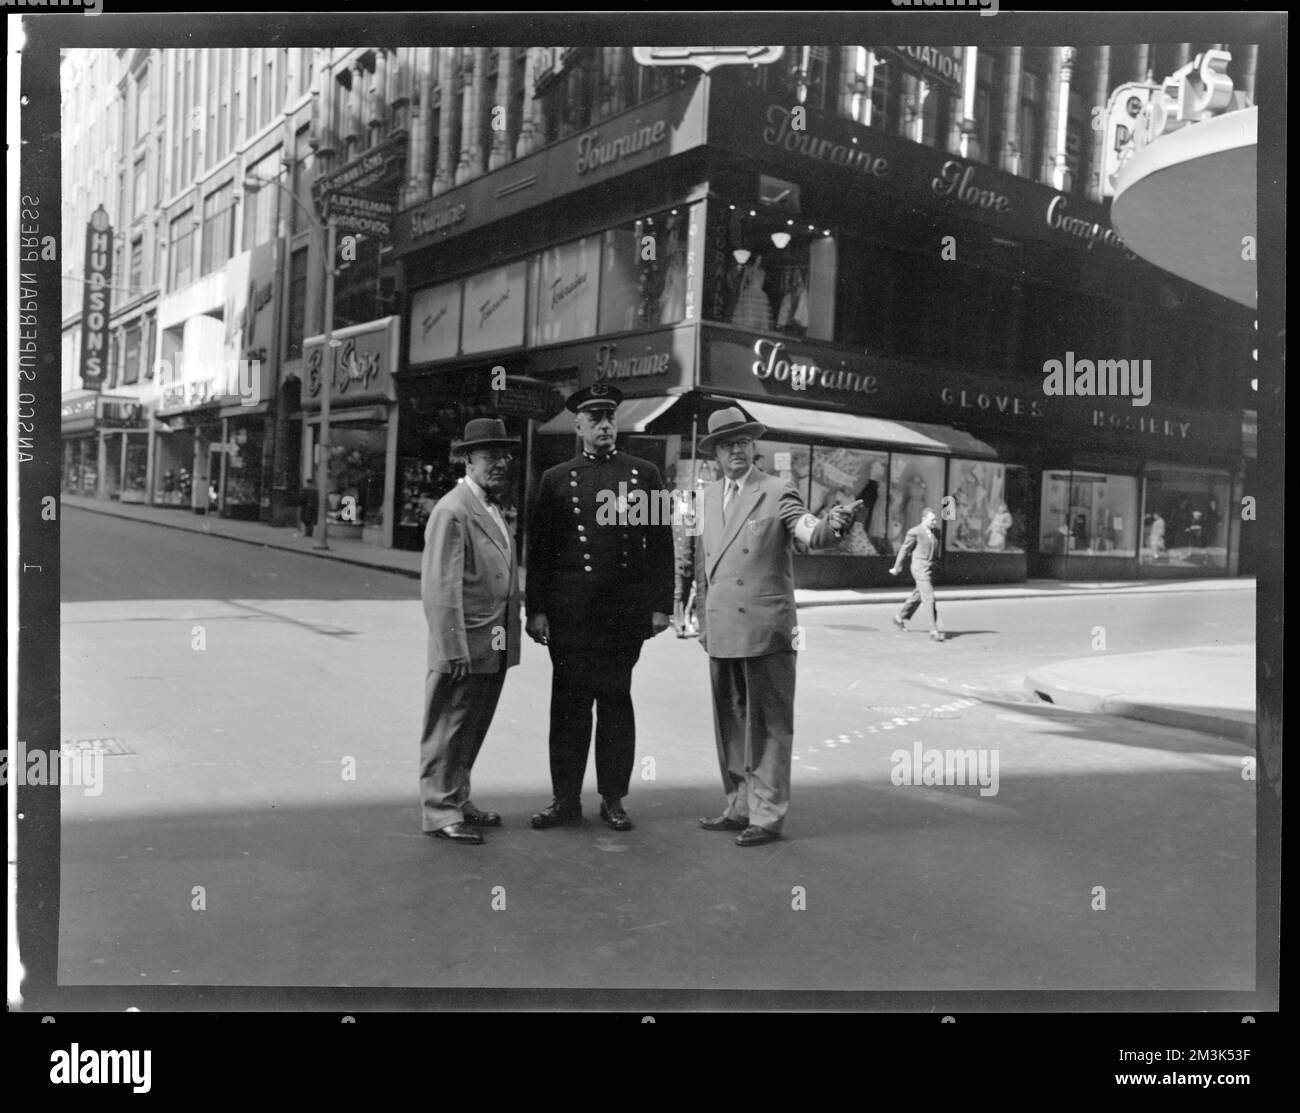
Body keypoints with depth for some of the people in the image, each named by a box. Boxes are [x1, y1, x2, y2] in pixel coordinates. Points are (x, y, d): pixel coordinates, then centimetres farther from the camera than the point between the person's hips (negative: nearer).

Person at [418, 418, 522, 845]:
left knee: (472, 729, 17)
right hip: (464, 647, -9)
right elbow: (440, 588, -17)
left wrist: (510, 637, 14)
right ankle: (441, 812, 13)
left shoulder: (492, 507, 16)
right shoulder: (452, 511, -13)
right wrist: (454, 650, -20)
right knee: (449, 731, 2)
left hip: (495, 647, 9)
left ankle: (459, 802, 29)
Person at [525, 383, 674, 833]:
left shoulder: (645, 474, 7)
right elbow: (538, 549, 4)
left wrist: (661, 605, -1)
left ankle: (613, 798, 17)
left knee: (616, 701, 7)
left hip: (626, 610, 0)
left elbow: (661, 542, 5)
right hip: (570, 611, 0)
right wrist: (535, 610, -2)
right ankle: (565, 798, 16)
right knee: (569, 702, 5)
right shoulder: (556, 479, 7)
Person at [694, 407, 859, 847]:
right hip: (722, 632, 6)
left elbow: (812, 535, -19)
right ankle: (740, 807, 26)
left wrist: (834, 524, -41)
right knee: (731, 725, 14)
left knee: (767, 726, 0)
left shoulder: (778, 493, -4)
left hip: (765, 630, -6)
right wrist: (703, 619, 19)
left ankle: (767, 815, 9)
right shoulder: (709, 497, 14)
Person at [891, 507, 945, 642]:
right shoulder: (914, 532, -12)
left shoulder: (936, 531, 8)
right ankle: (934, 630, -12)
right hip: (920, 568, -8)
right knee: (930, 599, -13)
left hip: (930, 569, 8)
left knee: (917, 596, 21)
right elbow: (904, 550, -3)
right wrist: (897, 568, 6)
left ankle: (900, 618, 40)